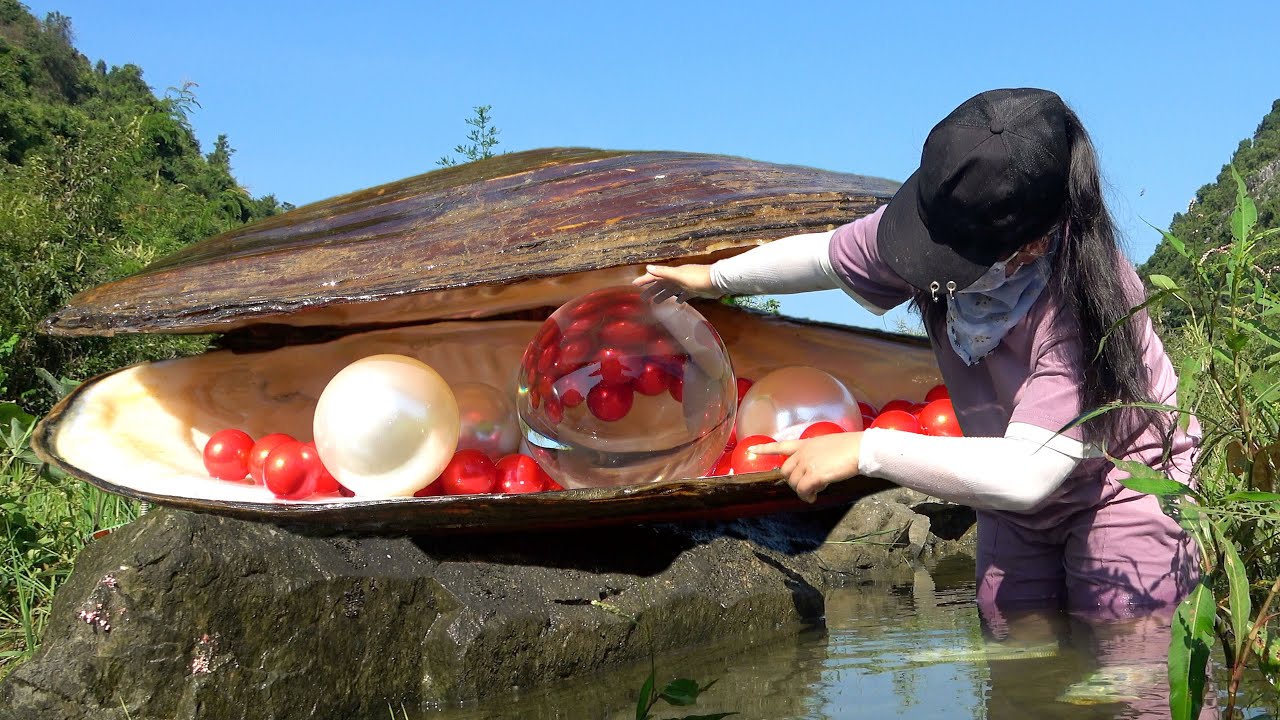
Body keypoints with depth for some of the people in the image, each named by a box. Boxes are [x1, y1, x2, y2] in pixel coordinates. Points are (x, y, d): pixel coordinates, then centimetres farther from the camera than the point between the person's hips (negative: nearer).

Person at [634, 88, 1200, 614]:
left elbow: (1027, 474, -43)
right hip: (1015, 507, 6)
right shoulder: (940, 221, -19)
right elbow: (829, 255, 2)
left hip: (1125, 488, -5)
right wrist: (716, 278, 17)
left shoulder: (1086, 296, -37)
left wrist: (866, 451, -40)